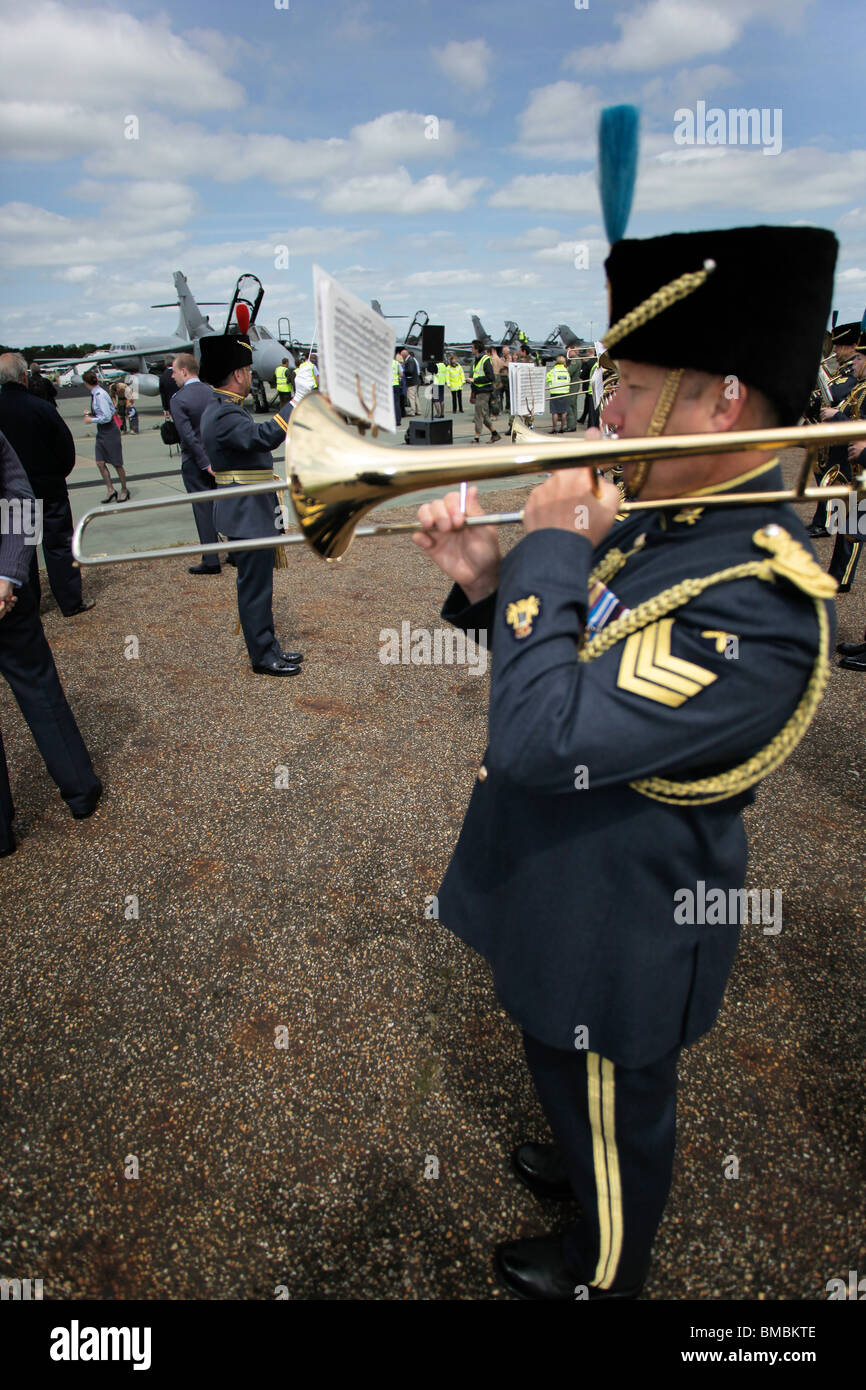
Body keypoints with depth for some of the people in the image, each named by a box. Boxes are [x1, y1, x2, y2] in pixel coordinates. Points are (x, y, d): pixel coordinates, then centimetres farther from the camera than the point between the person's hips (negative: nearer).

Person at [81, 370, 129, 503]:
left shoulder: (100, 395, -19)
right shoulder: (95, 393, 7)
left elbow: (107, 417, -22)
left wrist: (91, 420, -11)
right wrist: (91, 413, 8)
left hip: (110, 432, -8)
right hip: (101, 432, 8)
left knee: (117, 464, 4)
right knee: (100, 463, 5)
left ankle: (124, 490, 19)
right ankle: (110, 490, 12)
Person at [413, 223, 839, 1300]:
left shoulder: (762, 600, -33)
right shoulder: (665, 521, -3)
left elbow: (541, 740, -39)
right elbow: (577, 655, 7)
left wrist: (552, 547, -28)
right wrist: (488, 582, -11)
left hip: (619, 943, -8)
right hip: (566, 897, 8)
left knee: (612, 1109, 23)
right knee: (576, 1085, 34)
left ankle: (603, 1266, 54)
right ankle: (583, 1164, 65)